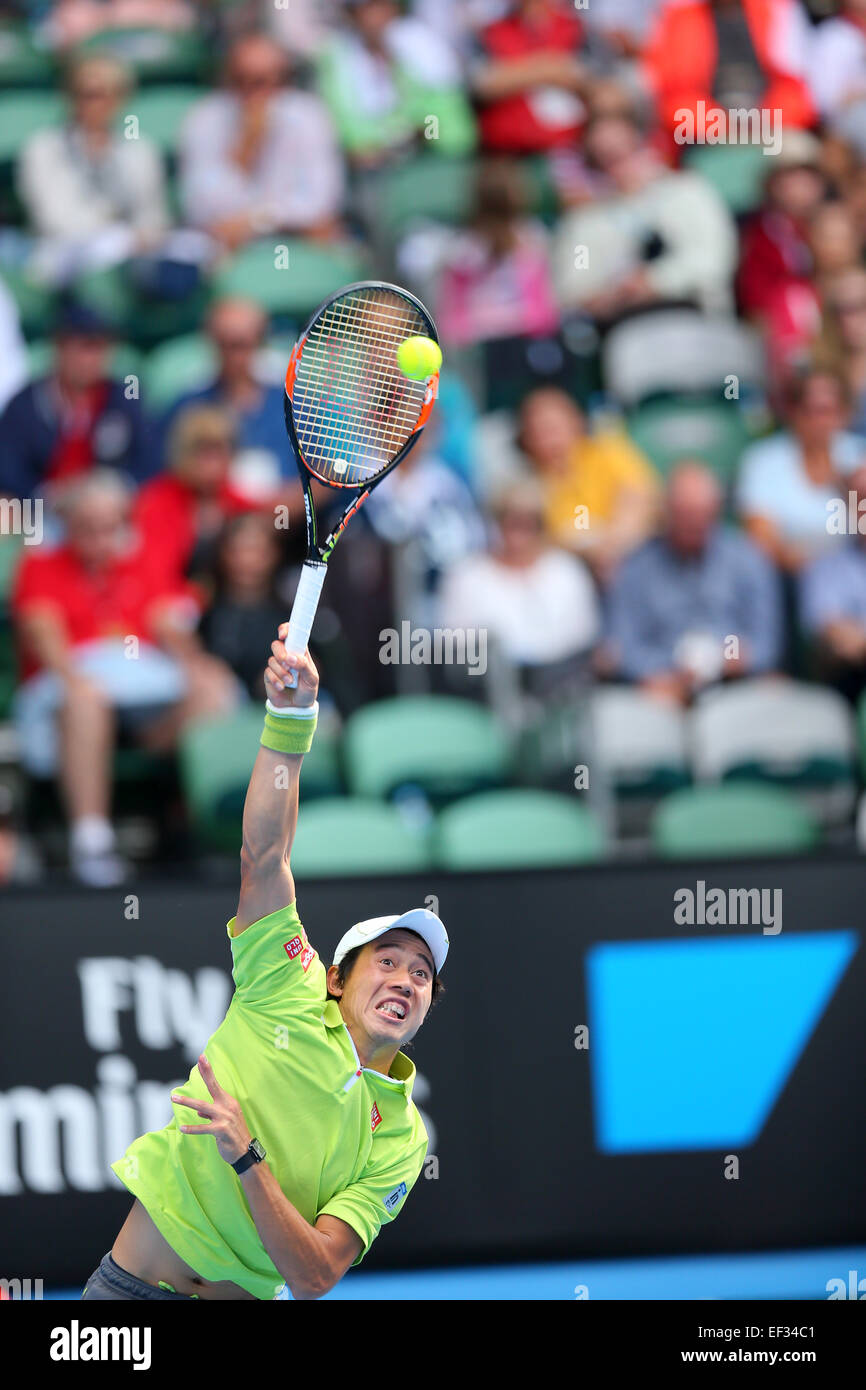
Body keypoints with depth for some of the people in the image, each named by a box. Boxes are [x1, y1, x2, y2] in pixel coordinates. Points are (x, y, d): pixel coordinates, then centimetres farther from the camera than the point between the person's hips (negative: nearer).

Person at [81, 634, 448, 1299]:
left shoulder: (401, 1140, 1)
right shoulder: (289, 997, 2)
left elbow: (312, 1279, -10)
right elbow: (264, 854, -6)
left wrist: (246, 1157, -23)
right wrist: (291, 714, -17)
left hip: (244, 1295, 2)